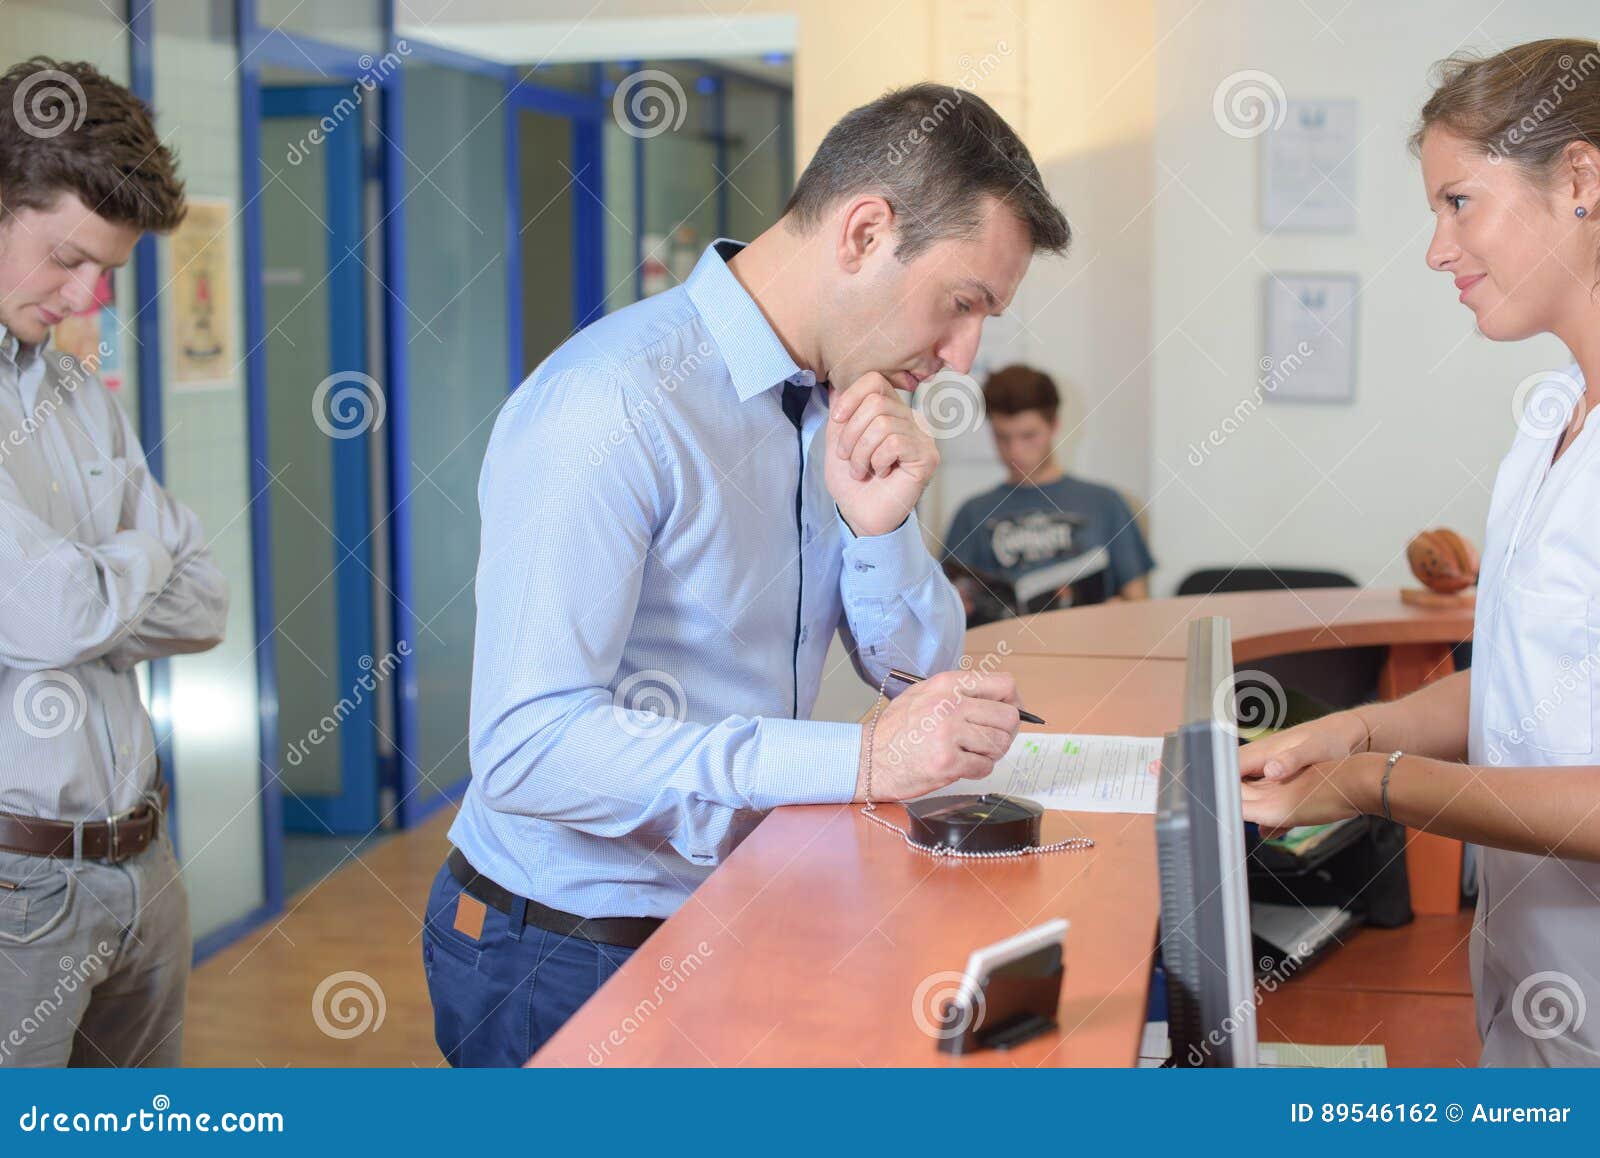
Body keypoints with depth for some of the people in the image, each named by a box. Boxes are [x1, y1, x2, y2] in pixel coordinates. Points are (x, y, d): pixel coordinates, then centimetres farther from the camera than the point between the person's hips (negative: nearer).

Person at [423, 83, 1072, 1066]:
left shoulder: (841, 404, 6)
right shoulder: (613, 405, -22)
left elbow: (919, 670, 11)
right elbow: (528, 745, -30)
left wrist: (880, 525, -10)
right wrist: (861, 761, -31)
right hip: (575, 960, -7)